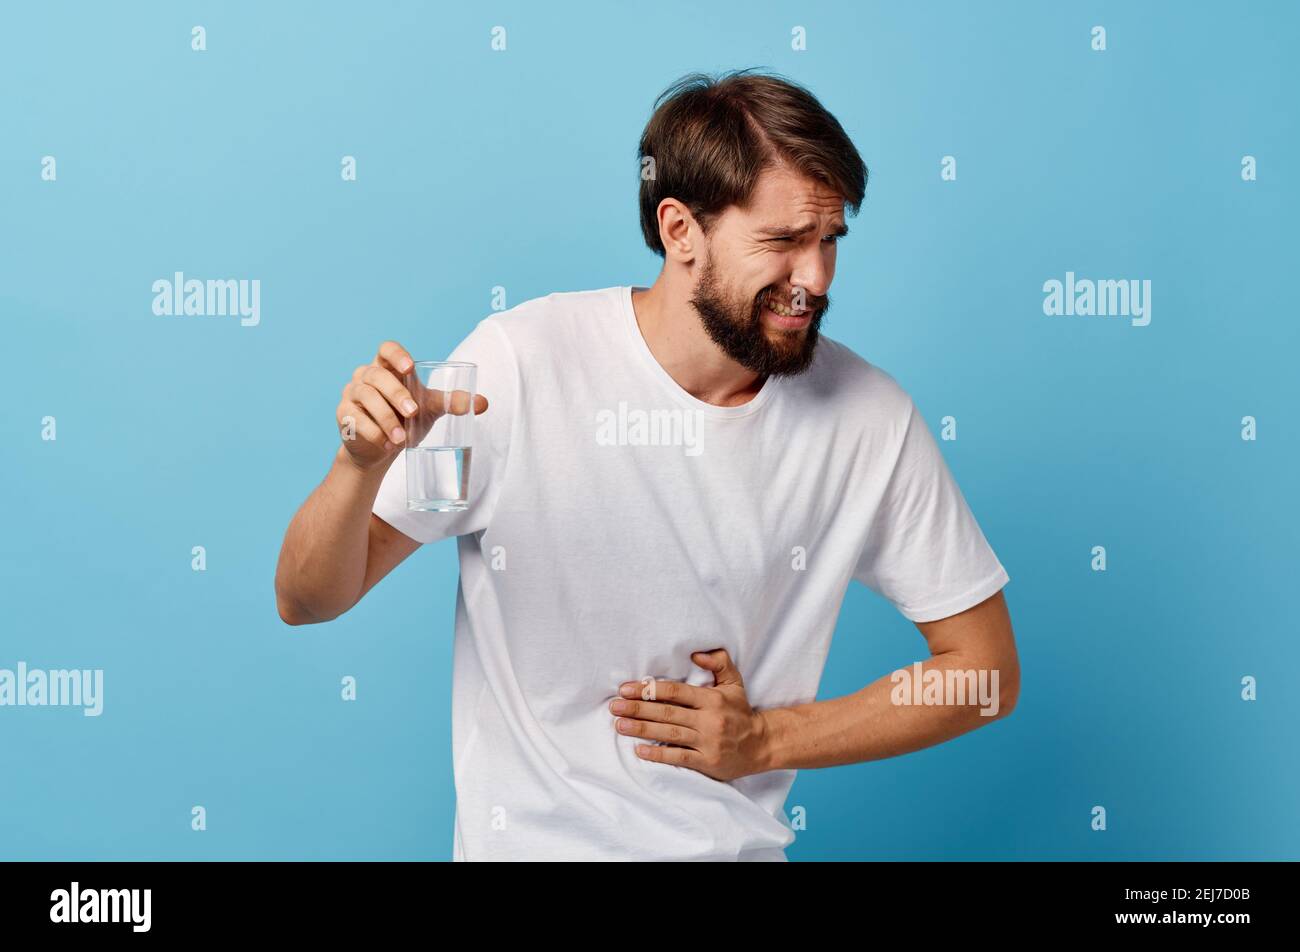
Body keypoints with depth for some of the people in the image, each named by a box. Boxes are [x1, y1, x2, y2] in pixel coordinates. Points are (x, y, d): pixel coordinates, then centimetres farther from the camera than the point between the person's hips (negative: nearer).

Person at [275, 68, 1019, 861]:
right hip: (528, 839, 0)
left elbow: (986, 670, 1)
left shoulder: (870, 418, -8)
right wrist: (364, 465, -25)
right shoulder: (521, 361, -11)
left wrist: (766, 740, -6)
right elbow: (307, 601, -5)